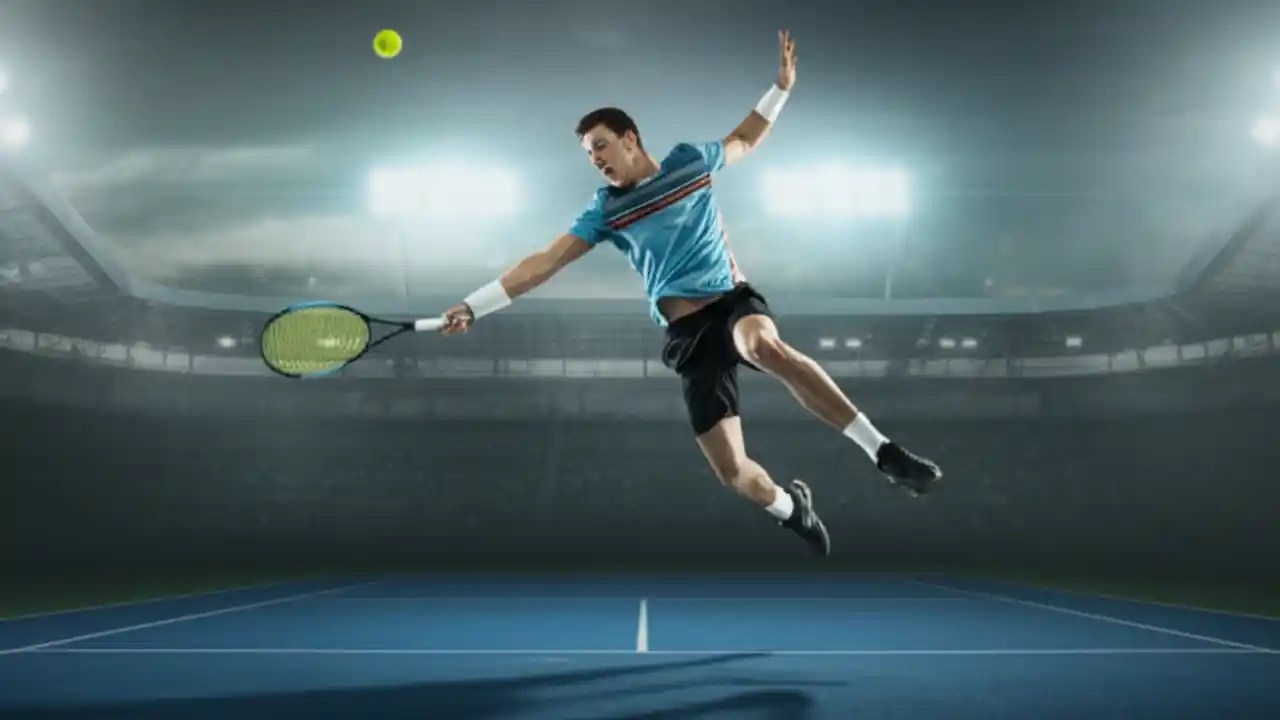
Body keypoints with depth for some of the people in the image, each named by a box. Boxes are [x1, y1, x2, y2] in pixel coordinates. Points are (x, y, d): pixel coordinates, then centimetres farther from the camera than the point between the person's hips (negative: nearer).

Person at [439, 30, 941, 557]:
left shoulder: (689, 160, 8)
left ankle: (884, 452, -34)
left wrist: (781, 86, 16)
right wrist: (472, 306, -4)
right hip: (688, 335, 1)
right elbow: (544, 263, 3)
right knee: (732, 470, -12)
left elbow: (746, 140, 27)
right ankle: (792, 509, 24)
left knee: (765, 344, -41)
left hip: (733, 299, -1)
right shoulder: (605, 210, 6)